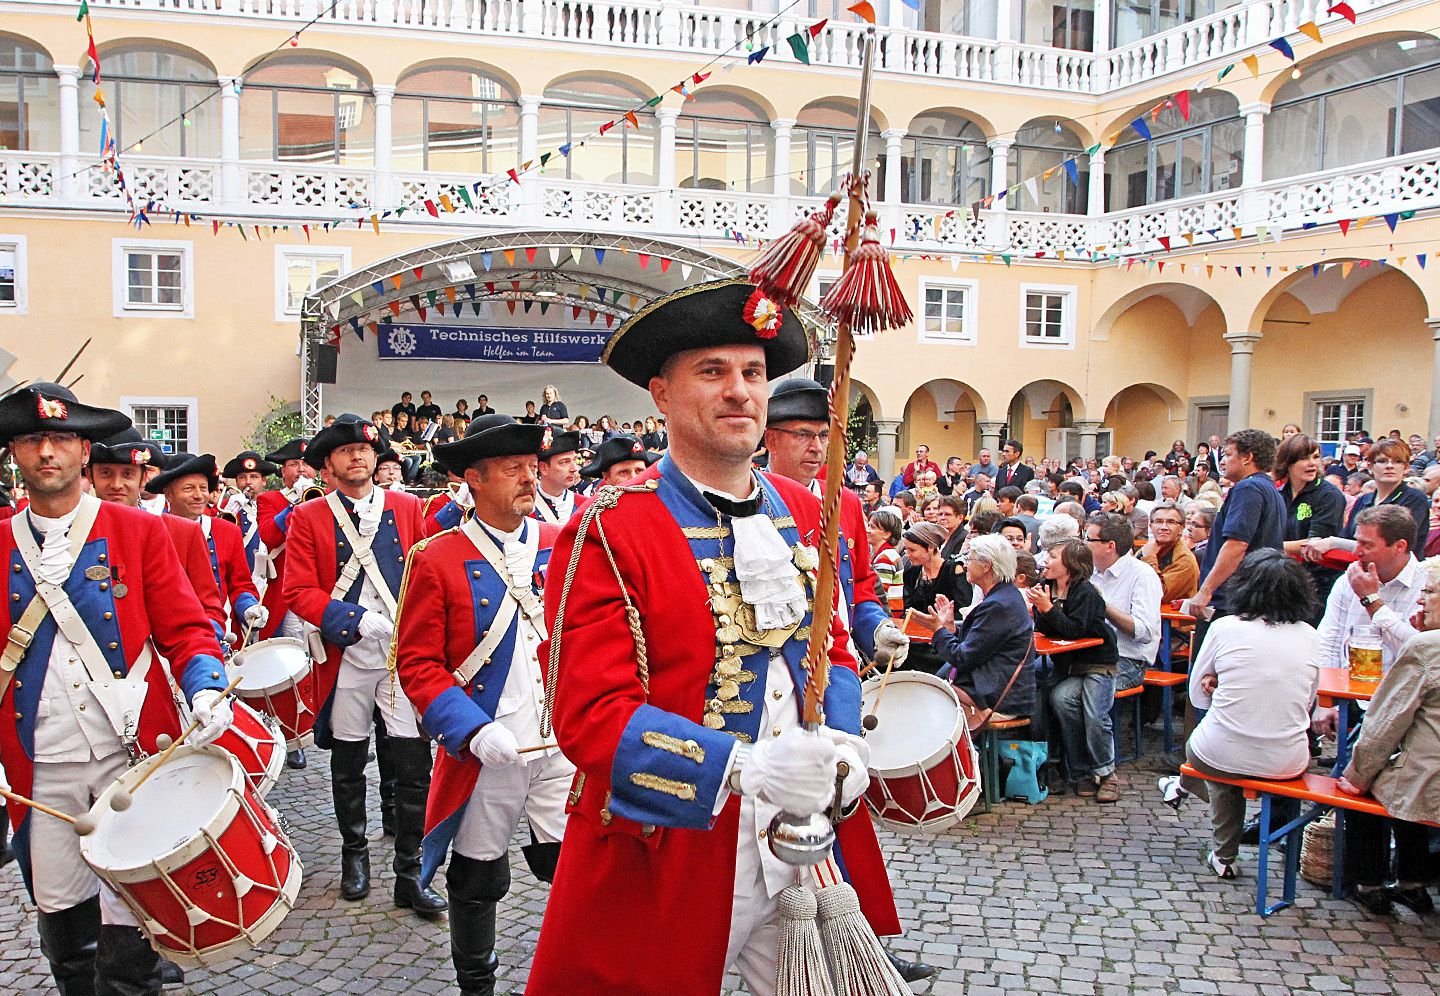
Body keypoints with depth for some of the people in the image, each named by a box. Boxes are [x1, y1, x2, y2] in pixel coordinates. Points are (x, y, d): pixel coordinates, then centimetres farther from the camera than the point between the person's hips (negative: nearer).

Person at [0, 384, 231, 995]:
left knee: (129, 923, -1)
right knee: (59, 918, 14)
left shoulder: (140, 532, 0)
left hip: (134, 755, -2)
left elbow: (184, 629, 1)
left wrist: (205, 690, -17)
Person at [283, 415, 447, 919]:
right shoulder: (308, 518, 3)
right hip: (345, 658, 0)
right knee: (348, 766, 13)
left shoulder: (409, 508, 7)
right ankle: (354, 853, 34)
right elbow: (299, 590, -5)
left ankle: (410, 873, 9)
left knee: (414, 766, -3)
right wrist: (356, 622, -17)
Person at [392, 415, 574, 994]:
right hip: (484, 752, -2)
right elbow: (417, 662, -7)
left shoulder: (563, 548, 4)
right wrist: (473, 730, -18)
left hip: (566, 745, 2)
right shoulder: (437, 560, -5)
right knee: (477, 881, 14)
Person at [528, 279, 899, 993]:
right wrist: (744, 766, -29)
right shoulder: (606, 535, -12)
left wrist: (841, 744, -7)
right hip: (666, 866, -5)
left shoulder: (805, 515, 7)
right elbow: (589, 712, -18)